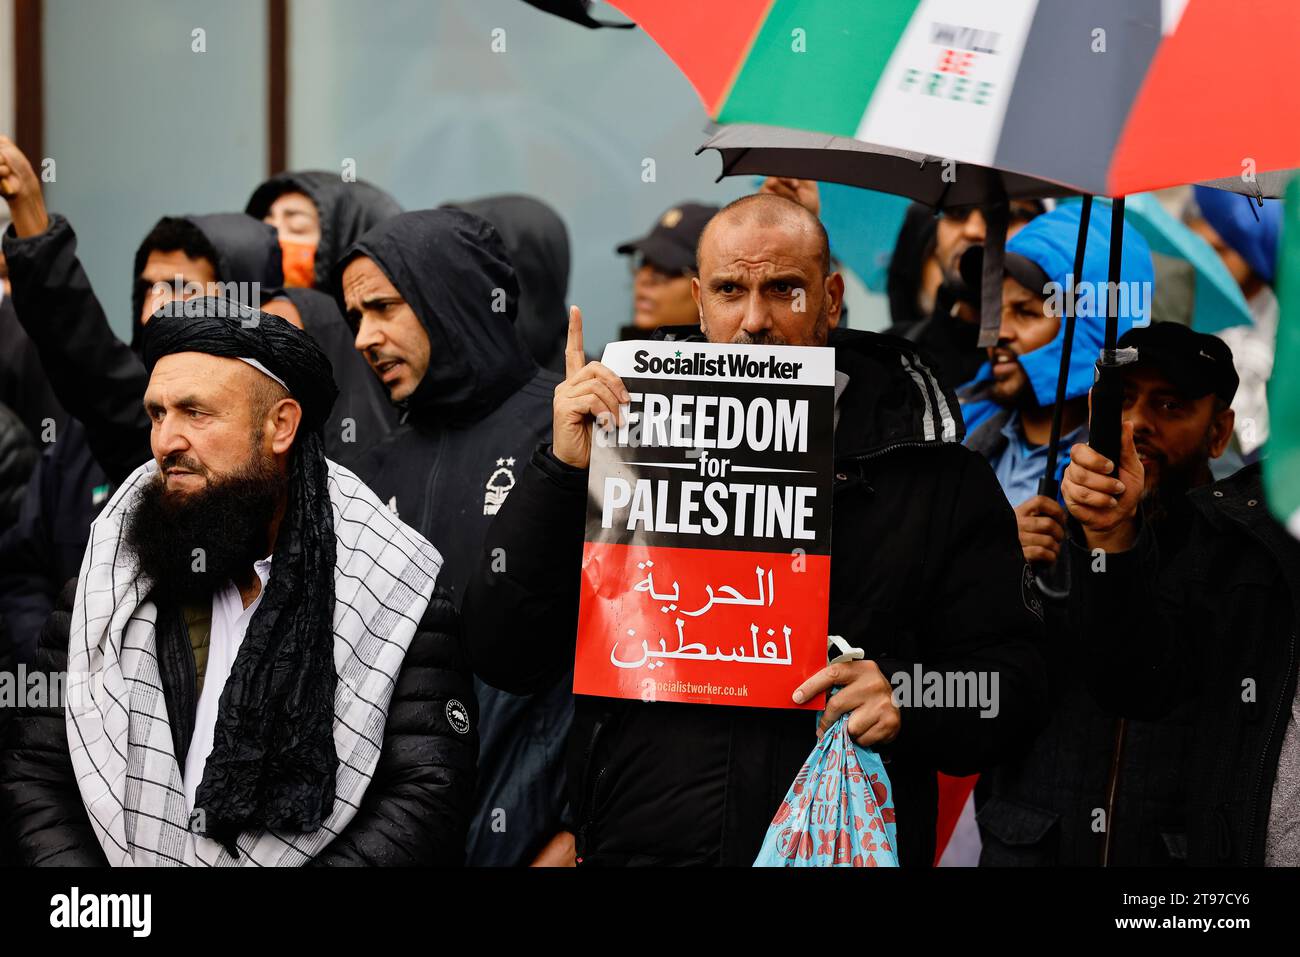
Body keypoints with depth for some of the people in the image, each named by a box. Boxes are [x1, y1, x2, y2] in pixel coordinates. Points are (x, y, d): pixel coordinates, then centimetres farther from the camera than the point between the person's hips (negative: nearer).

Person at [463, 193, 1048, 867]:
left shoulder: (935, 476, 10)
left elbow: (1011, 682, 8)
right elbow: (501, 657, 7)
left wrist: (909, 705, -11)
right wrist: (561, 472, -1)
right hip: (639, 847, 1)